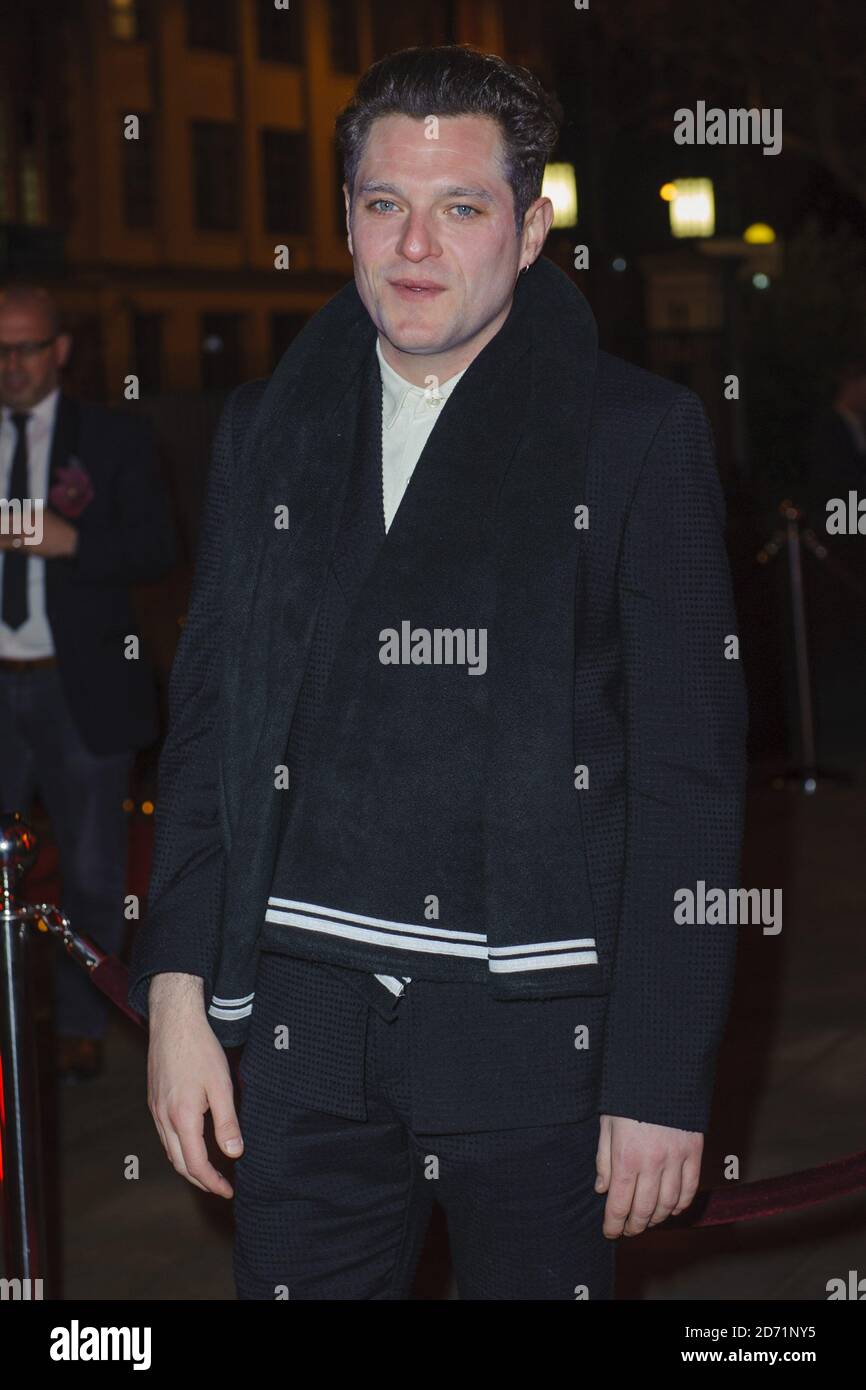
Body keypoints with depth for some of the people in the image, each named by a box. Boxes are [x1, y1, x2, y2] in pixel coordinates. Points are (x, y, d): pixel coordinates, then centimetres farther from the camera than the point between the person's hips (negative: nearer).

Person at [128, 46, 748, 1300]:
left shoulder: (635, 434, -2)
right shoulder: (267, 427, 10)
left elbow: (690, 774, -5)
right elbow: (207, 725, 11)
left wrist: (664, 1076, -9)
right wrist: (178, 987, 2)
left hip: (538, 1021, -3)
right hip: (302, 1012, 3)